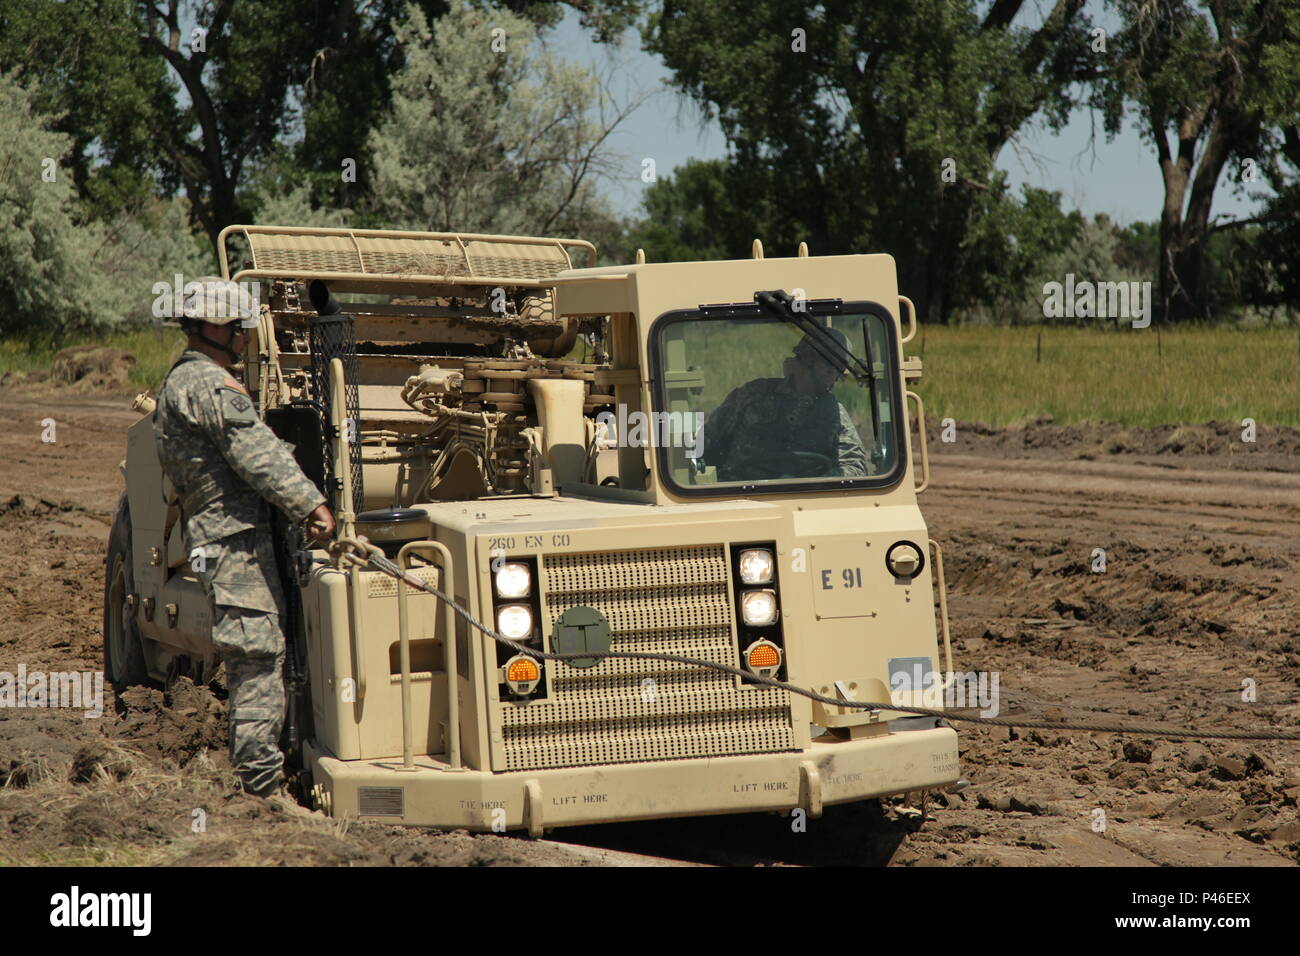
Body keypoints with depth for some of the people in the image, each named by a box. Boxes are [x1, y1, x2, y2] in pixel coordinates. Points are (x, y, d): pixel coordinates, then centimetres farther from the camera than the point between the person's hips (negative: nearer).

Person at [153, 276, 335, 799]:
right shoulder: (206, 384, -12)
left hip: (215, 535, 10)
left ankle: (256, 771, 15)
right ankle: (261, 780, -10)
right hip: (234, 537, -10)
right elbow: (256, 452, -20)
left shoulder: (179, 382, 22)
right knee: (257, 656, -10)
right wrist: (311, 503, -23)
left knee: (255, 659, 12)